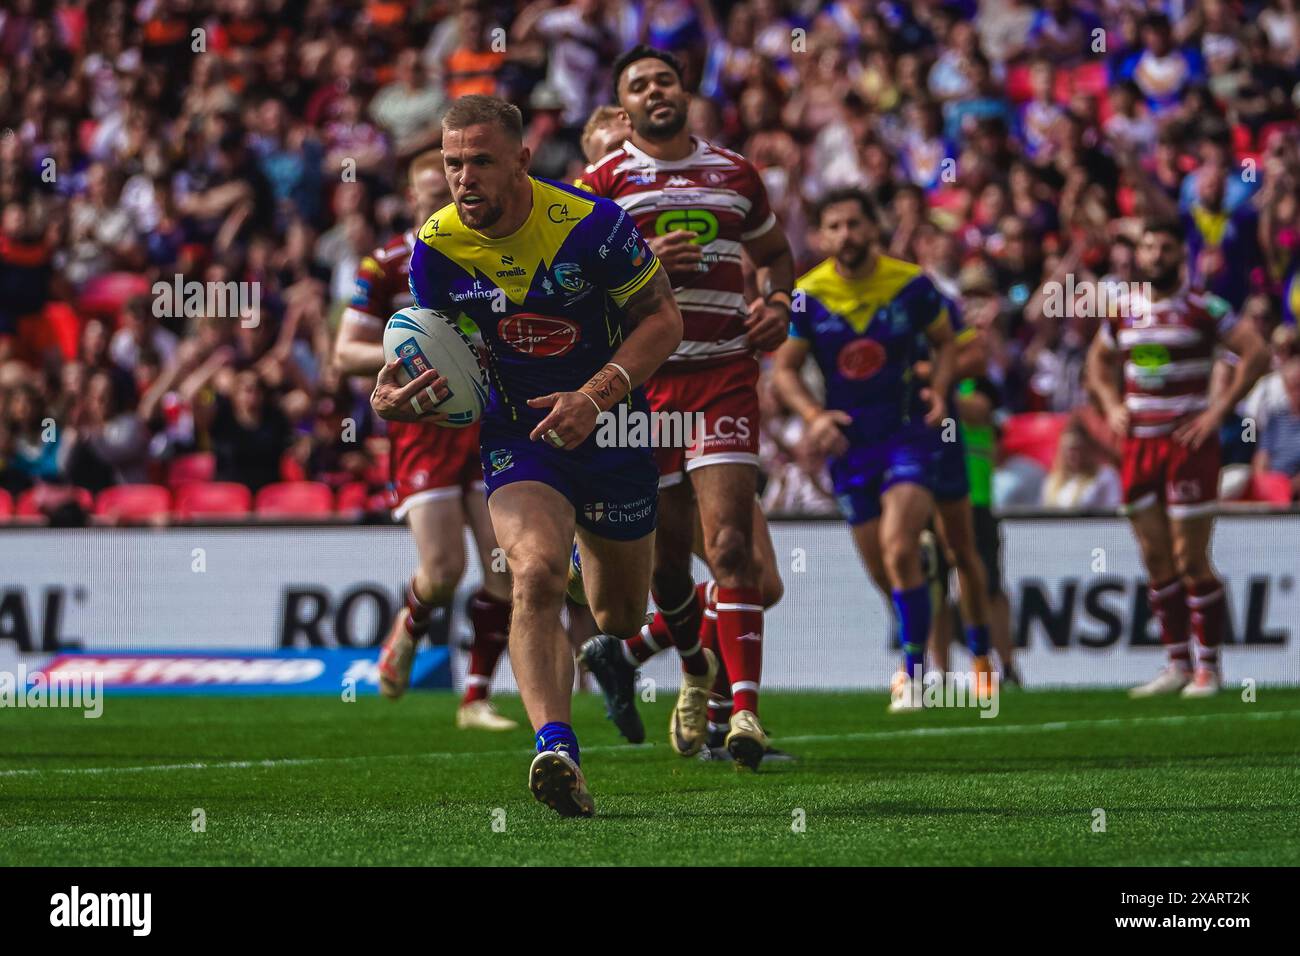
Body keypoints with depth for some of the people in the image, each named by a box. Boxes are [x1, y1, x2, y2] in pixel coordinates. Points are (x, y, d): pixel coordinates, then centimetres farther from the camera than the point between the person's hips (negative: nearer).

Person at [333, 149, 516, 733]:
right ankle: (408, 630, 22)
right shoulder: (387, 266, -1)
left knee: (507, 568, -7)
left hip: (488, 425, 4)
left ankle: (476, 699, 5)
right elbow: (345, 355, -2)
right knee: (443, 570, -14)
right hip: (421, 427, -4)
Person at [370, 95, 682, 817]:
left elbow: (663, 318, -9)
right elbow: (444, 365, 2)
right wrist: (401, 400, -21)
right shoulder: (437, 247, -9)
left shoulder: (591, 223, -17)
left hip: (612, 432, 0)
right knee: (537, 573, -29)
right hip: (516, 435, 0)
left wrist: (595, 396, -22)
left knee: (621, 617, 14)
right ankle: (556, 748, -38)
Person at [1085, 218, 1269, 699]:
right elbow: (1099, 358, 28)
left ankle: (1207, 667, 1)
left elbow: (1256, 352, -9)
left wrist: (1219, 409, -13)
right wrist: (1111, 405, 11)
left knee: (1191, 561, -6)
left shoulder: (1203, 308, -5)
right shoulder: (1122, 312, 10)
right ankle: (1177, 665, 14)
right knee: (1157, 563, 7)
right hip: (1139, 443, 5)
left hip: (1189, 442, -5)